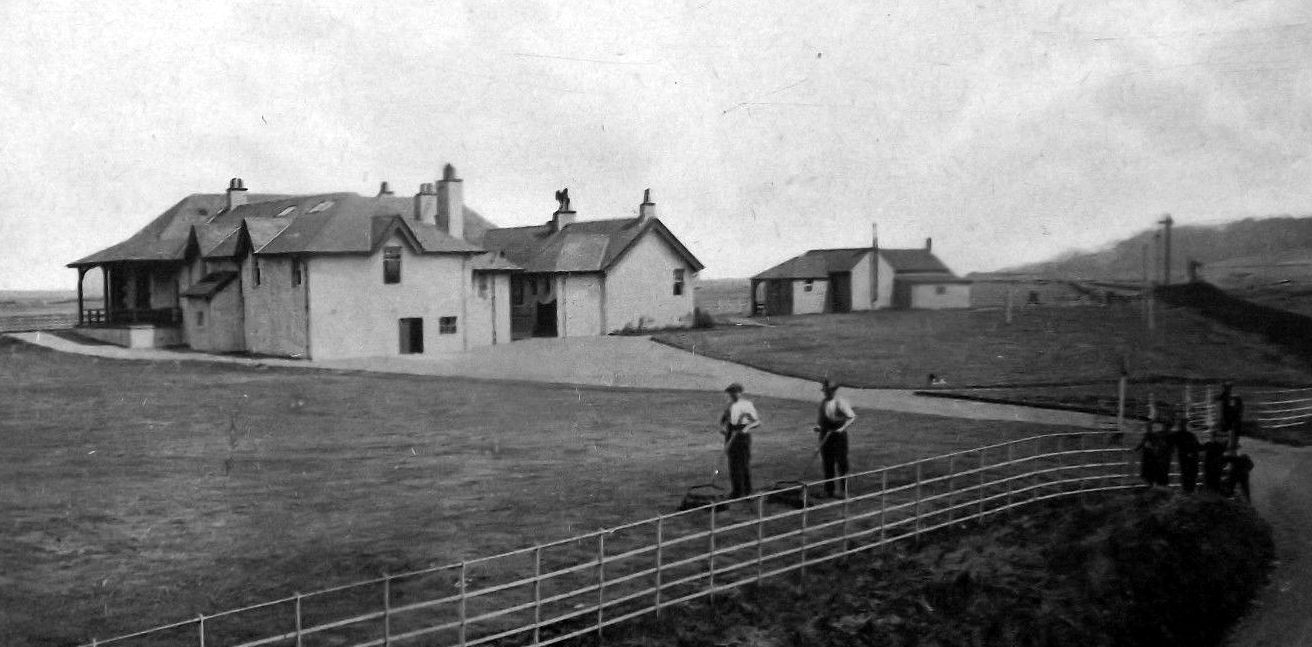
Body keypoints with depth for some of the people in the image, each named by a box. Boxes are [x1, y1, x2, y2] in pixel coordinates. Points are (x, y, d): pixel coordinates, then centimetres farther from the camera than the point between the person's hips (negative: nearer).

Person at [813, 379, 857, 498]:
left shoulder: (840, 403, -8)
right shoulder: (823, 403, 10)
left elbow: (852, 417, -10)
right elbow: (820, 417, 20)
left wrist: (843, 428, -23)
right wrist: (818, 426, -1)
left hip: (839, 435, -5)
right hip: (825, 436, 6)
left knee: (841, 464, -2)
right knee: (827, 463, 8)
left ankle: (844, 490, 6)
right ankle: (829, 490, 16)